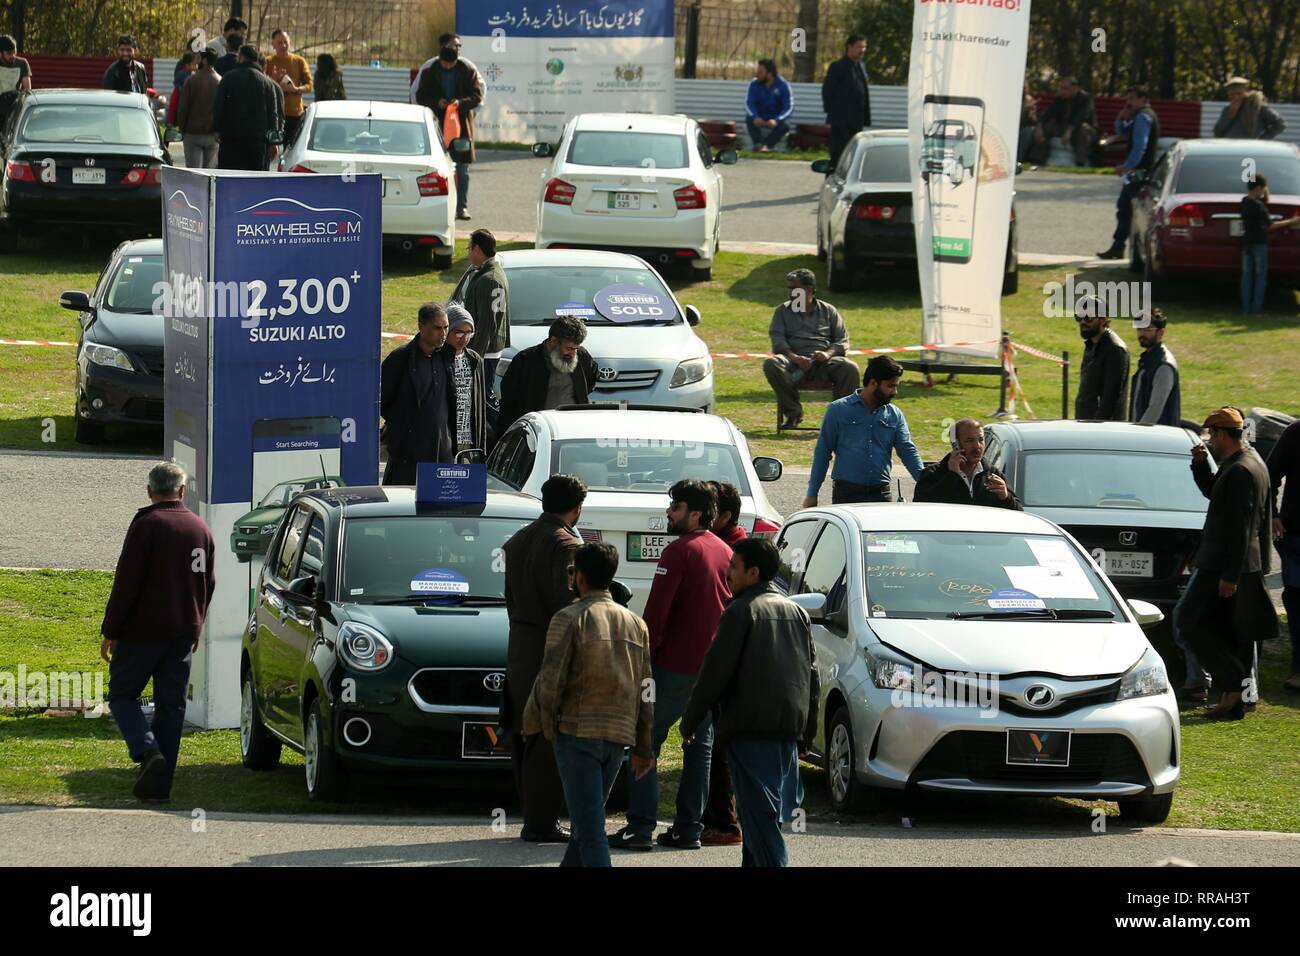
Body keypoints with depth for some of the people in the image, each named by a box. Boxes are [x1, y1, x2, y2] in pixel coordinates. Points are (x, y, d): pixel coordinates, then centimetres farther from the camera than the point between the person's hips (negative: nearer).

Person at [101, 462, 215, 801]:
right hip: (184, 633, 5)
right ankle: (160, 782, 5)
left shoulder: (146, 525, -11)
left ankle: (147, 751, -18)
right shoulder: (200, 529, 9)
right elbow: (208, 585, 16)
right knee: (171, 705, 8)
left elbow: (126, 583, -13)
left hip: (143, 630, -5)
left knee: (122, 695, 5)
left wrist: (111, 631, -8)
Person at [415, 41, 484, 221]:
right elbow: (420, 96, 4)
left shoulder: (468, 70, 0)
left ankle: (462, 207, 6)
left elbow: (477, 96, 0)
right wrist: (436, 102, -15)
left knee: (462, 168, 1)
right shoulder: (430, 72, 1)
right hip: (437, 123, 0)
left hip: (461, 123, 0)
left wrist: (461, 102, -19)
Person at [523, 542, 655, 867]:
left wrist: (536, 724, 2)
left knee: (590, 828, -9)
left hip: (577, 733, -6)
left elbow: (550, 681, -12)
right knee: (588, 819, 18)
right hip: (619, 736, 6)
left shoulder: (569, 619, -7)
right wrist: (643, 748, 18)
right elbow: (645, 693, 14)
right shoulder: (635, 624, 13)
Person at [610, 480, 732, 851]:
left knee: (646, 742, -2)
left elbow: (656, 612, -16)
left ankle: (641, 827, -8)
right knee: (700, 747, 11)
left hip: (674, 666, -7)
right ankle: (689, 828, 10)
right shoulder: (726, 553, 12)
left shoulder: (680, 551, -11)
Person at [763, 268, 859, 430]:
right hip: (794, 362, 0)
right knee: (771, 364, -32)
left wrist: (829, 354, -12)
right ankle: (793, 413, -22)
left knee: (850, 368, -30)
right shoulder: (783, 311, 17)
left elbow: (842, 340, 11)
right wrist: (794, 357, -17)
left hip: (823, 362, 0)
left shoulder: (828, 311, 17)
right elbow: (777, 339, 2)